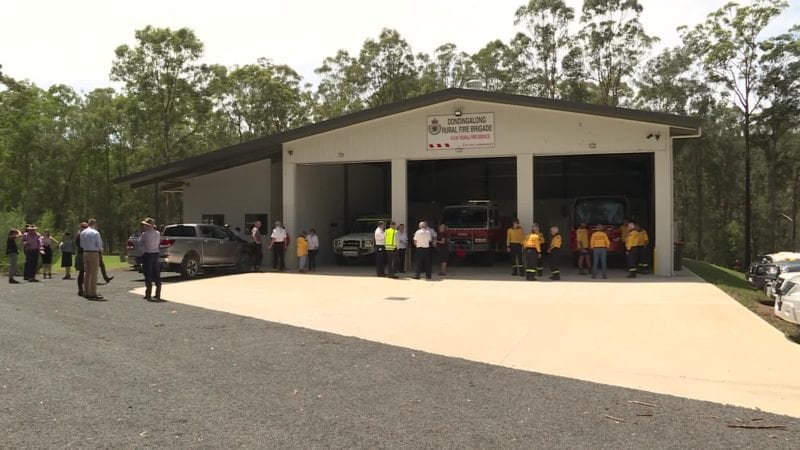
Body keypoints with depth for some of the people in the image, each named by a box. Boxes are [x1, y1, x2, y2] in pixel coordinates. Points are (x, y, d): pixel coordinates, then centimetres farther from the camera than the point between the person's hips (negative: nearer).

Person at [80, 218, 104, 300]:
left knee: (87, 273, 13)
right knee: (94, 274, -3)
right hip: (94, 253, -7)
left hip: (85, 253, 7)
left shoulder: (82, 233, 9)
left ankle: (87, 293, 18)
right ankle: (93, 294, -3)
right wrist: (100, 249, 10)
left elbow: (81, 245, 11)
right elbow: (99, 244, -9)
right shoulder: (95, 233, -11)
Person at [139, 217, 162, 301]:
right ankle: (158, 295, 15)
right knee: (157, 275, 10)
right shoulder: (157, 233, 5)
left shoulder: (145, 234, -13)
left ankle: (148, 295, 0)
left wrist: (142, 232, 10)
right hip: (156, 254, 6)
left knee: (148, 276, -1)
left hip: (147, 254, -6)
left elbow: (140, 241, 1)